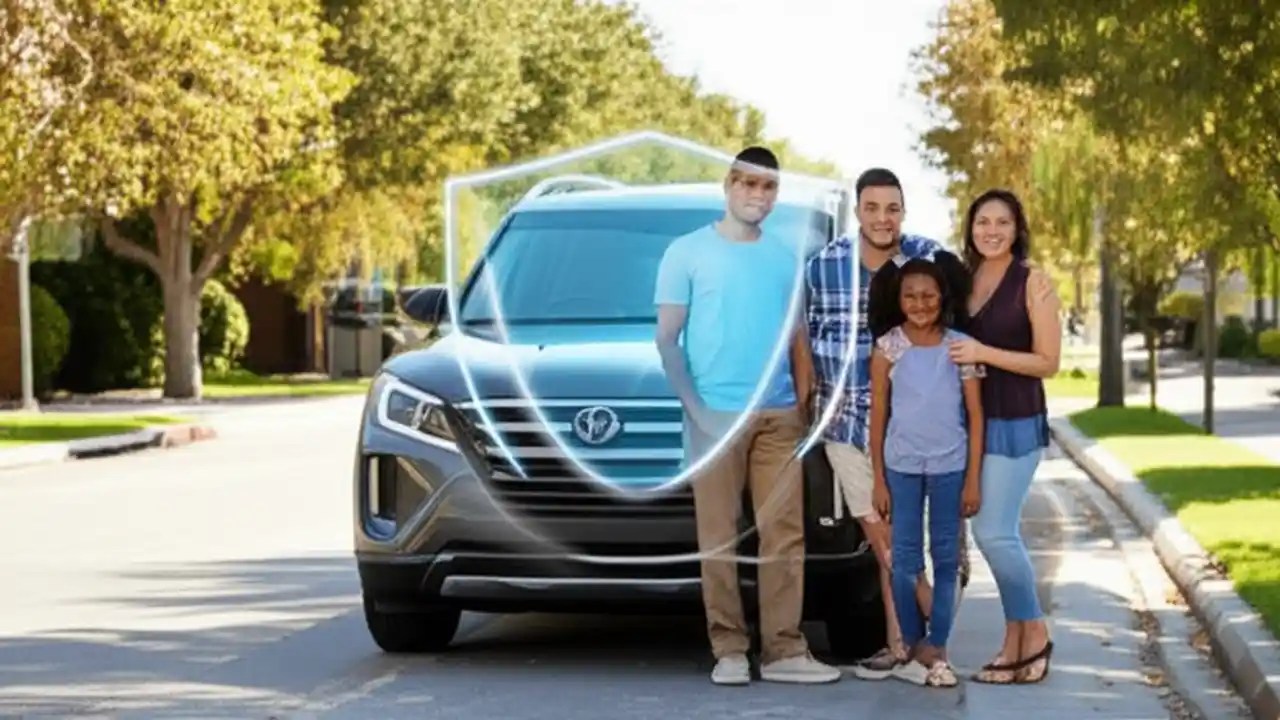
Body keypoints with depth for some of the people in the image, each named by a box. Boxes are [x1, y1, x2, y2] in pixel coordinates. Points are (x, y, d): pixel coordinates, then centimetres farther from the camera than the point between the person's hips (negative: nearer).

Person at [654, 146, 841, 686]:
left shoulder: (786, 257, 14)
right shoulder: (688, 252, 2)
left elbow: (797, 339, 17)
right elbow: (667, 338, -1)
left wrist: (802, 403, 3)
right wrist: (694, 407, -10)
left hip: (779, 416, 4)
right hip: (715, 415, -4)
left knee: (785, 535, 0)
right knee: (718, 537, -2)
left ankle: (784, 650, 1)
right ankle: (729, 650, 1)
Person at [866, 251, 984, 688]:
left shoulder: (960, 346, -2)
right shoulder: (887, 348, -2)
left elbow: (975, 414, 0)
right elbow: (878, 416, 2)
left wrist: (973, 479, -3)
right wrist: (878, 480, 0)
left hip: (949, 465, 0)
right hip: (902, 466, 0)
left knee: (946, 558, 4)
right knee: (905, 560, 1)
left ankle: (936, 648, 10)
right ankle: (914, 646, 11)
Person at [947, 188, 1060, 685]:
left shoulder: (1033, 283, -8)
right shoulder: (964, 280, 9)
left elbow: (1048, 362, -11)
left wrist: (984, 354, -19)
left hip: (1016, 423, -6)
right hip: (972, 420, 6)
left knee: (994, 532, -10)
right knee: (996, 533, 8)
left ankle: (1034, 631, 7)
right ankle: (1016, 639, 16)